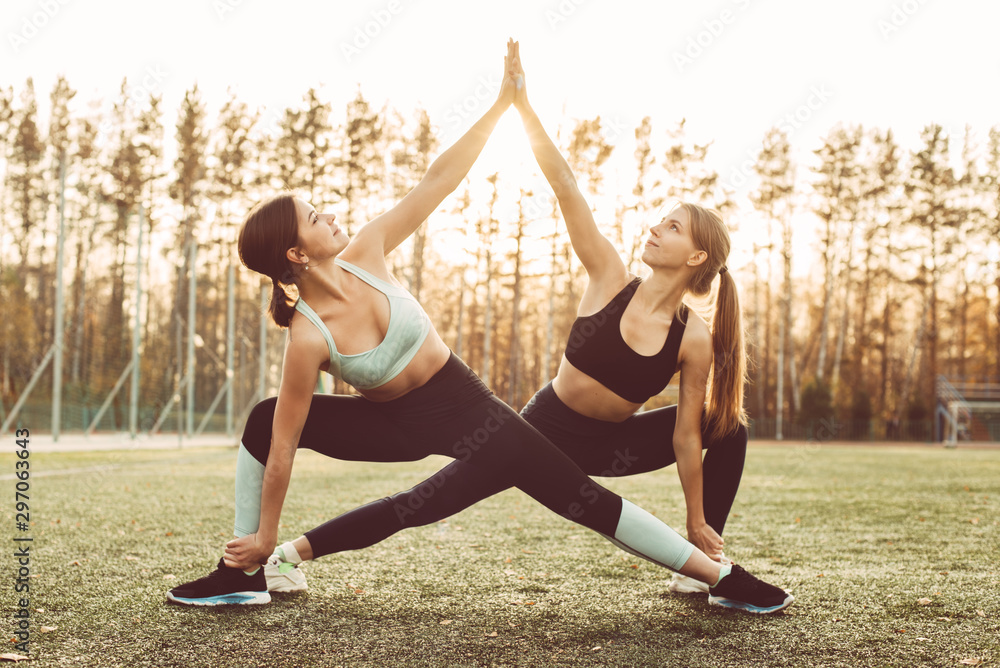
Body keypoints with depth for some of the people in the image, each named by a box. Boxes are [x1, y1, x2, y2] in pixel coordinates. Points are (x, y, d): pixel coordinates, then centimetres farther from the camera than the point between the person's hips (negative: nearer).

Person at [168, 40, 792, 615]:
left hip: (463, 407, 1)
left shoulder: (363, 255, -18)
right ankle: (244, 575, 5)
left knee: (583, 499, -4)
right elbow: (282, 451, -20)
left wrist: (503, 102, -18)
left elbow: (439, 180, -17)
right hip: (398, 424, -1)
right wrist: (264, 537, -14)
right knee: (264, 423, -12)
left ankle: (725, 577, 2)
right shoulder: (308, 339, -26)